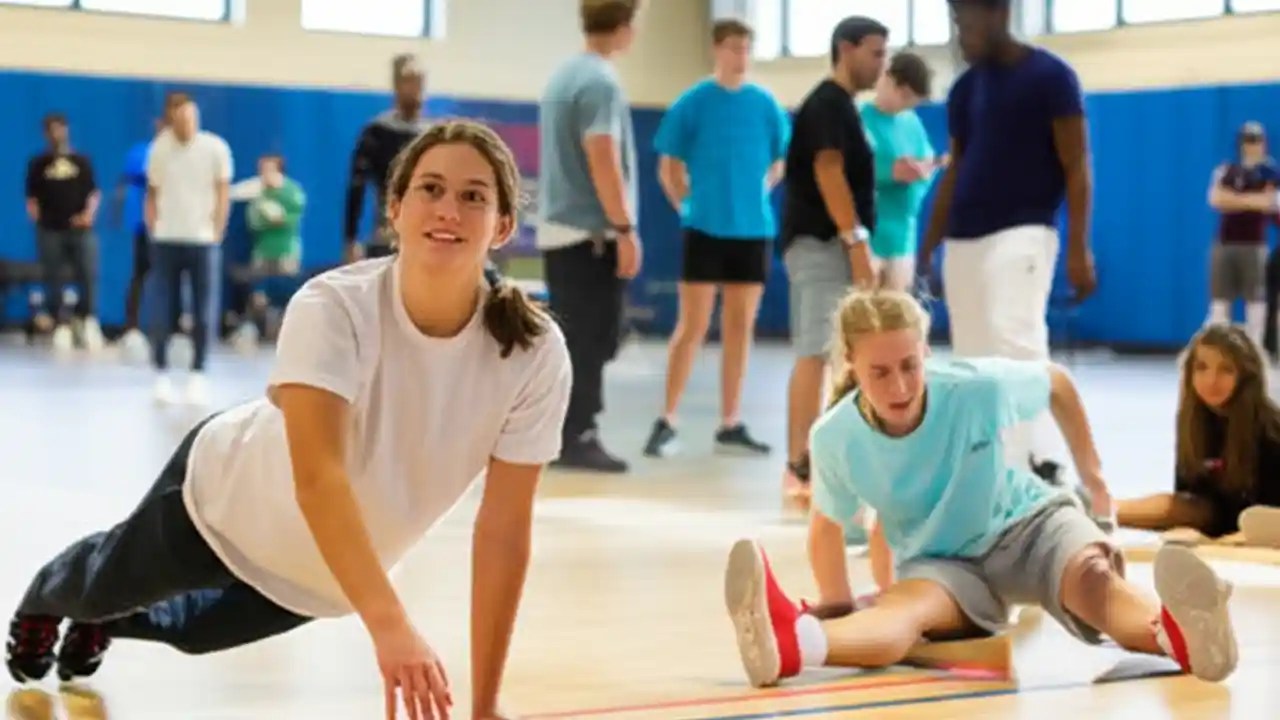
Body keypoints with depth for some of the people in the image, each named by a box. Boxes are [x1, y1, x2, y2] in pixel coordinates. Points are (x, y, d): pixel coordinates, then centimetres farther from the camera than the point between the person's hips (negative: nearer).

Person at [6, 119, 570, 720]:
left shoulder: (534, 353, -30)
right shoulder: (333, 306, -37)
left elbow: (503, 528, -24)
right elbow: (317, 478, -48)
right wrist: (389, 625, -61)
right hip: (232, 499, -3)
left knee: (195, 629, 29)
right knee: (108, 580, 27)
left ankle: (101, 620, 64)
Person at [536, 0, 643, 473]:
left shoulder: (563, 75, 14)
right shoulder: (600, 81, -14)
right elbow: (601, 159, -20)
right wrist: (625, 228, -18)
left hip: (559, 229, 9)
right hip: (591, 233, -9)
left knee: (571, 339, 13)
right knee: (590, 341, -3)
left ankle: (558, 434, 16)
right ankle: (575, 439, -1)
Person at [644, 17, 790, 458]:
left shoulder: (765, 104, 4)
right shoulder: (693, 102, -4)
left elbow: (779, 161, 17)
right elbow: (669, 168, 1)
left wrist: (756, 195, 7)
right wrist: (690, 206, -3)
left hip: (752, 230, 4)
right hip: (705, 228, -3)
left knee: (740, 328, 7)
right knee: (693, 326, -5)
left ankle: (730, 425, 14)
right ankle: (666, 422, 1)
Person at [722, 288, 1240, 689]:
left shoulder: (979, 387, -25)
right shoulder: (835, 438, -21)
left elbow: (1058, 383, -2)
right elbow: (827, 523, 1)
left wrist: (1092, 472, 9)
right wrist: (835, 606, -9)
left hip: (1026, 525, 1)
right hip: (939, 562, 0)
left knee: (1091, 573, -36)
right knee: (905, 606, -38)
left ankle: (1182, 635, -72)